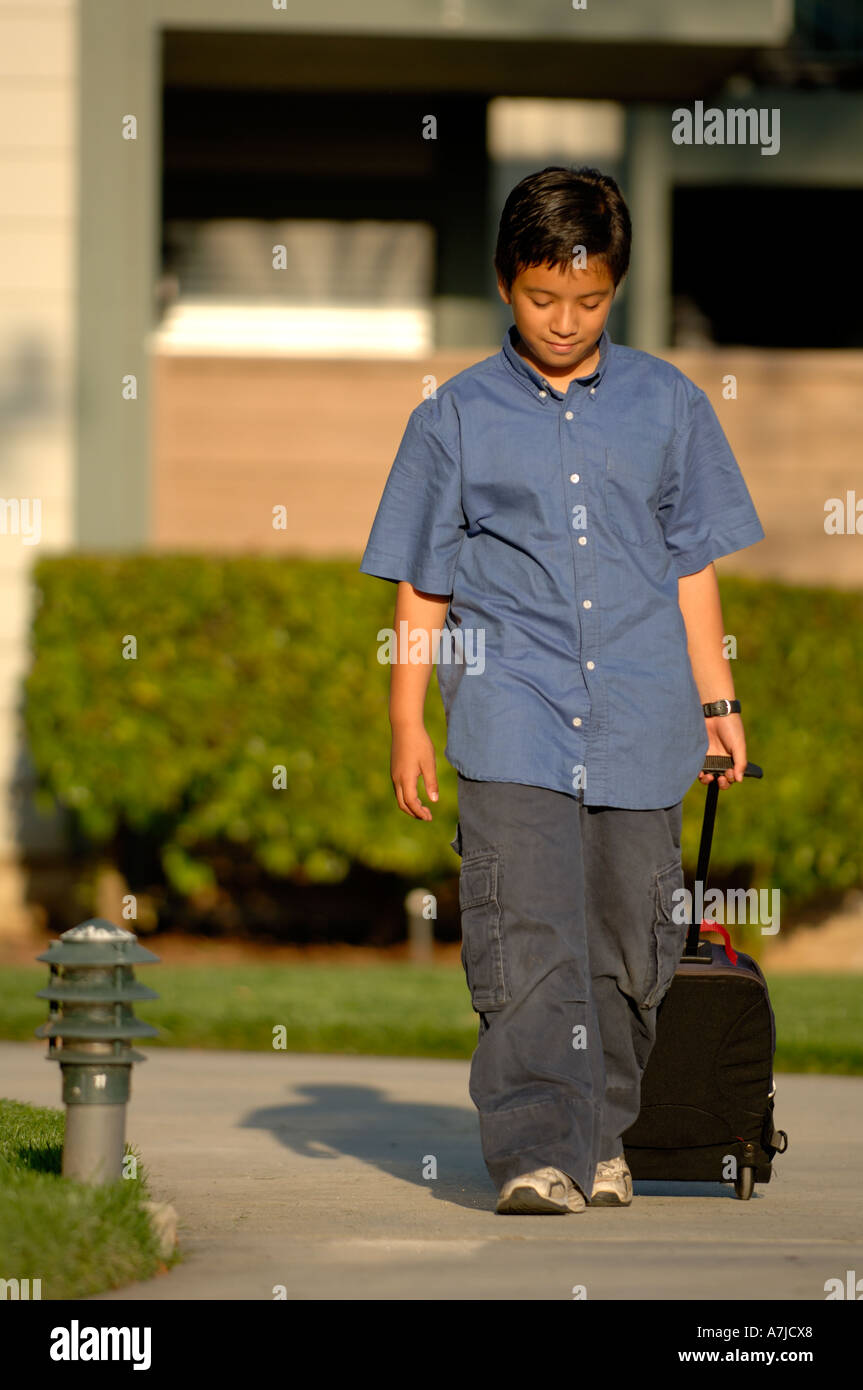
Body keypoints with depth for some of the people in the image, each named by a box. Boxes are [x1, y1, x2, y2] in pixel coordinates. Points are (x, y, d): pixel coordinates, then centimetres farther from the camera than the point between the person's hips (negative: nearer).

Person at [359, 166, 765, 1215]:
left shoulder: (666, 404, 10)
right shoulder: (457, 418, 5)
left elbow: (693, 565, 15)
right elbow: (421, 585, 9)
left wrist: (716, 700, 11)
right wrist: (407, 721, 4)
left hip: (637, 718, 2)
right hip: (510, 716, -2)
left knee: (629, 944, 6)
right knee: (527, 938, -14)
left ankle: (603, 1139, 21)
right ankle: (534, 1154, -17)